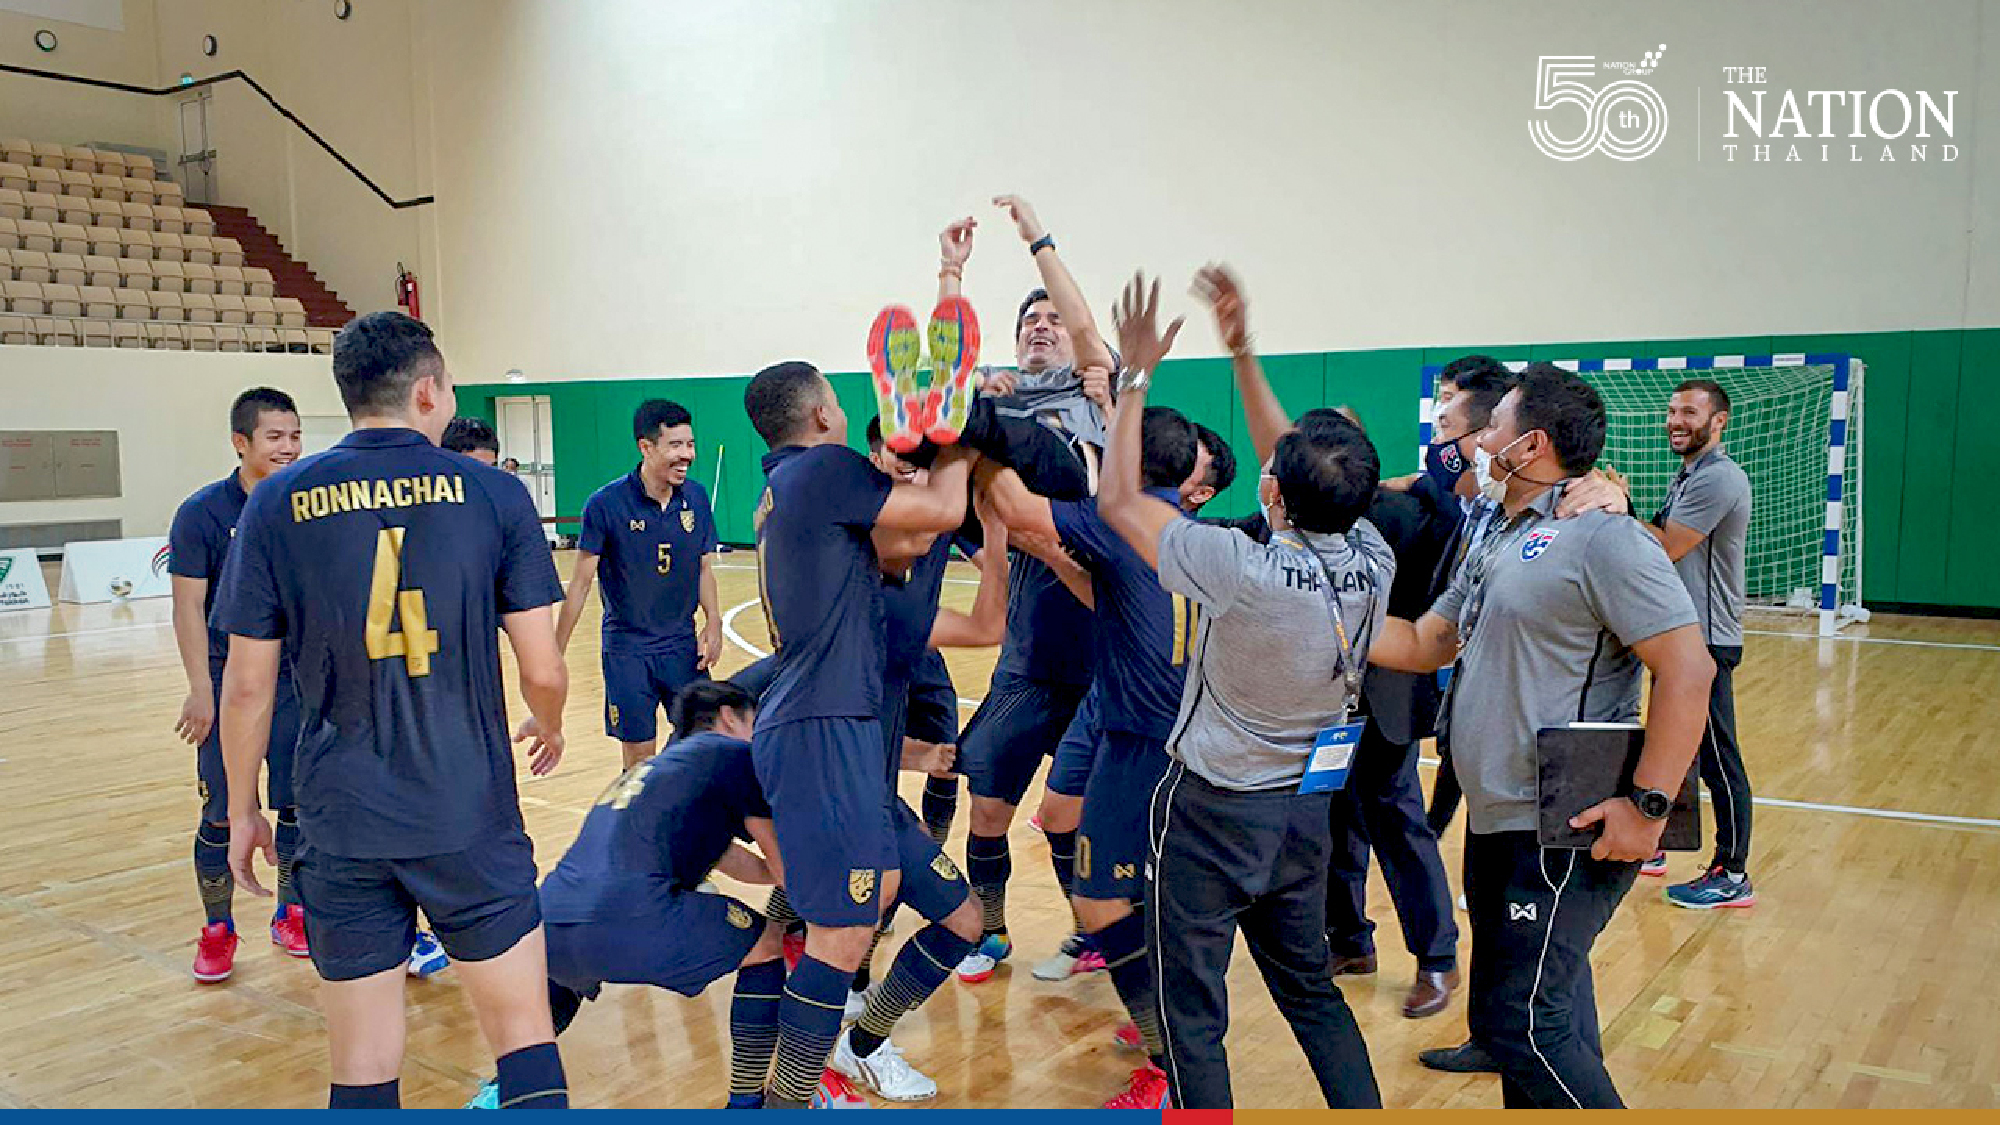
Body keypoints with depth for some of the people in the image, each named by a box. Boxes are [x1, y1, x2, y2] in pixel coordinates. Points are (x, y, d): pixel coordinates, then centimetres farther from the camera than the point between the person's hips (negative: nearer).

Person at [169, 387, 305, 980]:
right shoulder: (203, 512, -9)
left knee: (298, 803, 8)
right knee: (222, 814, 1)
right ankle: (217, 930, 18)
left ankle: (291, 914, 25)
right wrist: (201, 689, -13)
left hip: (297, 678, 3)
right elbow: (188, 606, -9)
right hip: (228, 680, -3)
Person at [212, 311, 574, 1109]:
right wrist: (549, 729, 18)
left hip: (341, 826, 2)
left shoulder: (277, 504, 0)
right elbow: (543, 670, -3)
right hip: (471, 818, -1)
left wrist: (243, 812, 14)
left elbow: (247, 686, 1)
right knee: (524, 1035, 10)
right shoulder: (494, 495, -4)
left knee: (363, 1069, 11)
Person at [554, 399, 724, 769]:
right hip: (626, 649, -3)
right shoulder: (605, 504, -13)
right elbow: (581, 581, -8)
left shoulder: (697, 498, -2)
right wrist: (554, 654, -7)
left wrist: (713, 624, -5)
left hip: (683, 645, 3)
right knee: (639, 756, 4)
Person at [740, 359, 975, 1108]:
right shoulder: (823, 469, -11)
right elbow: (943, 511, -14)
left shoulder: (783, 487, 18)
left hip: (818, 721, 11)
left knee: (880, 885, 23)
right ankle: (787, 1100, -2)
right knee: (842, 929, -8)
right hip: (821, 729, -11)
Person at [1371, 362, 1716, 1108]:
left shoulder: (1601, 538, -14)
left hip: (1566, 836, -9)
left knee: (1519, 1021, -9)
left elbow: (1688, 669, -19)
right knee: (1531, 1013, 18)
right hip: (1495, 826, 9)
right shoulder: (1500, 543, 15)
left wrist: (1649, 805, -21)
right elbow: (1422, 645, 17)